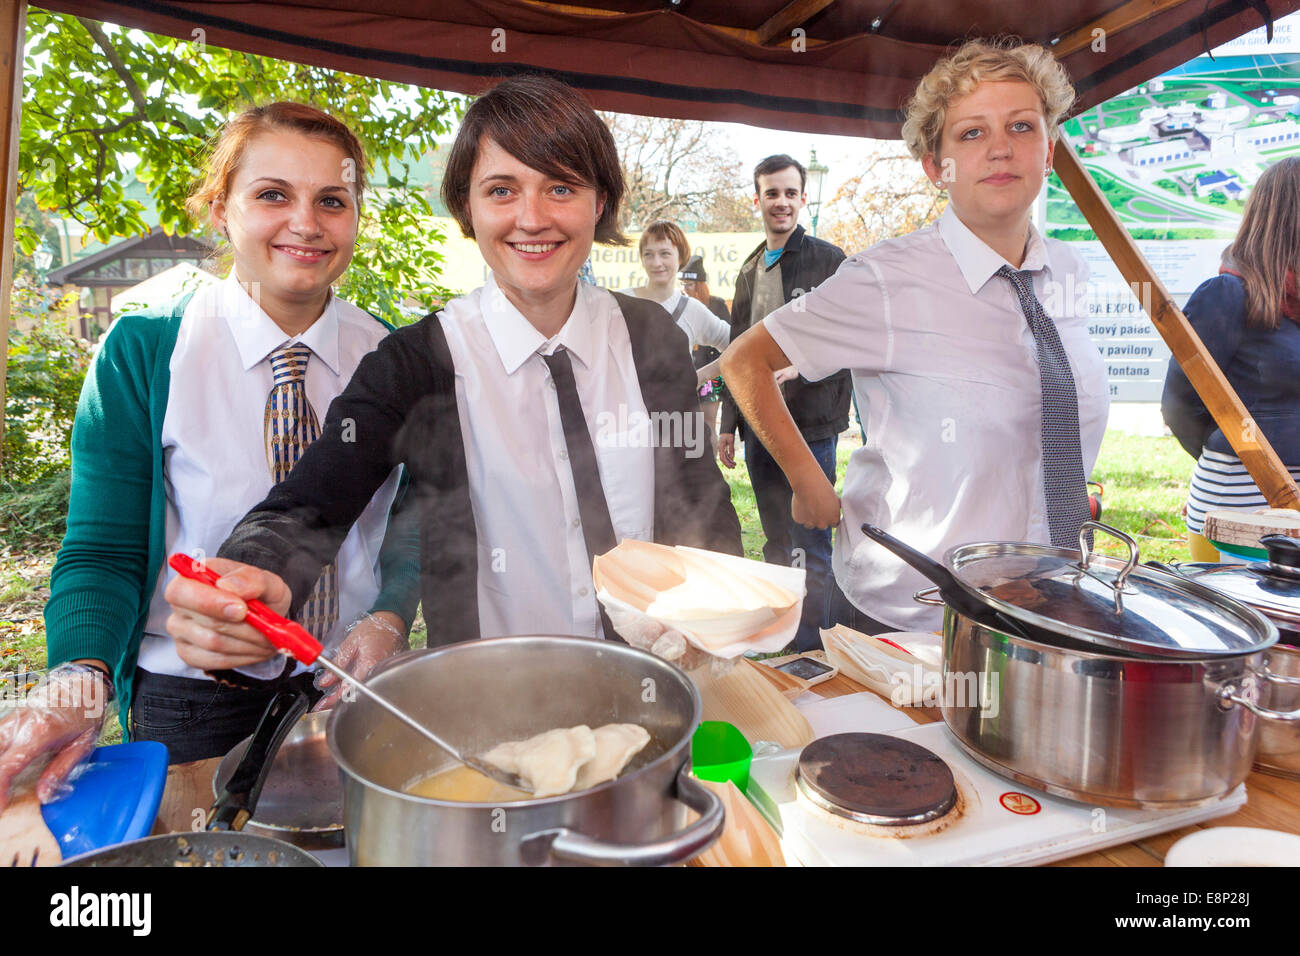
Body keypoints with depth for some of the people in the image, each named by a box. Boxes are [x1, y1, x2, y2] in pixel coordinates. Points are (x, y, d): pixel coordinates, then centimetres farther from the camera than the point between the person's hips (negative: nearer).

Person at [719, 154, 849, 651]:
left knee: (810, 545, -2)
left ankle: (813, 651, 10)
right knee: (777, 543, 16)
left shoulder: (828, 261, -4)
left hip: (810, 424, -6)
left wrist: (801, 364, -22)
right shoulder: (749, 270, 15)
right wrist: (729, 422, 16)